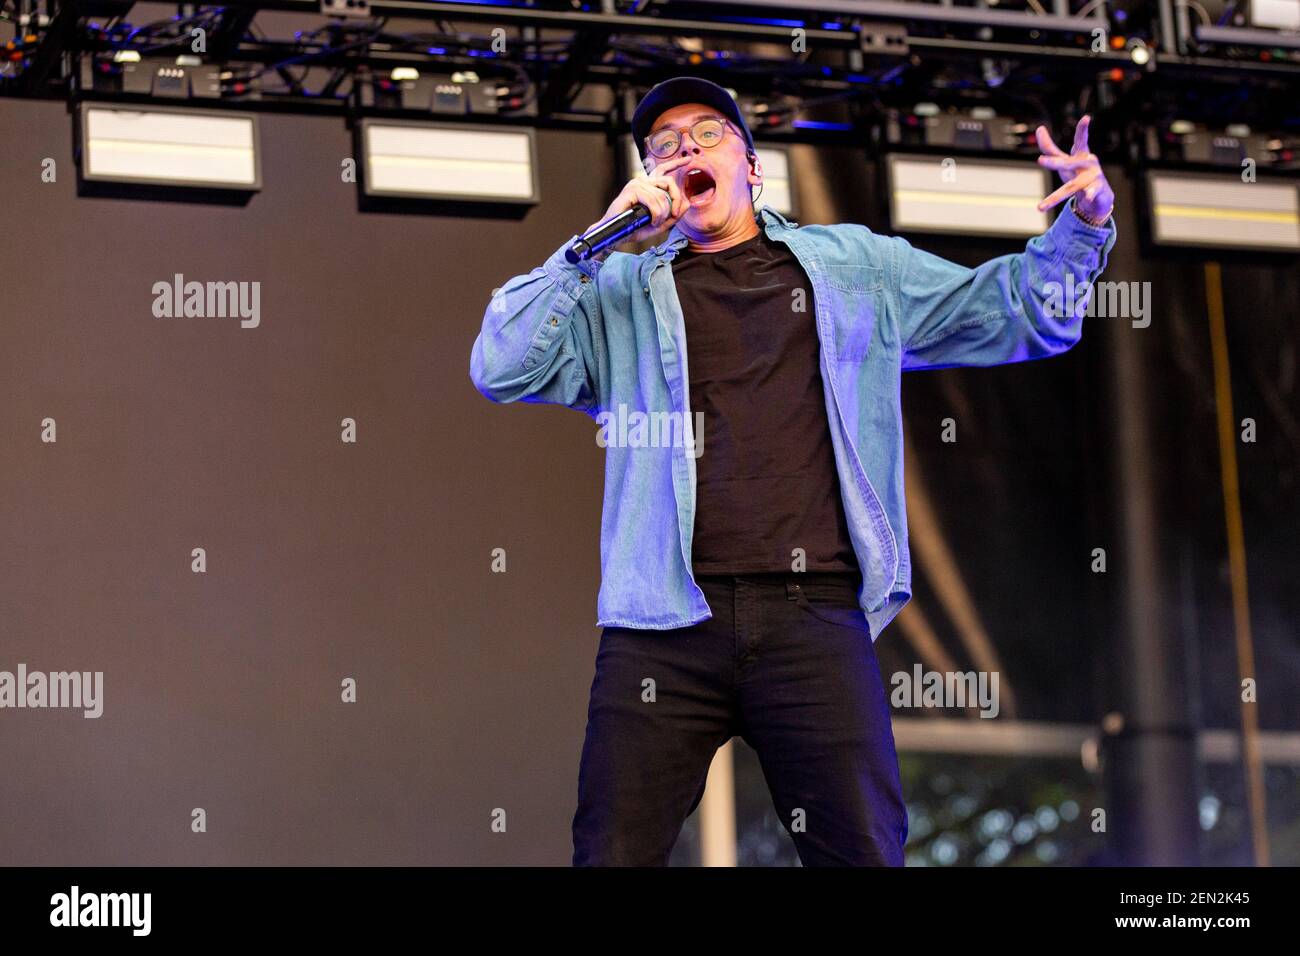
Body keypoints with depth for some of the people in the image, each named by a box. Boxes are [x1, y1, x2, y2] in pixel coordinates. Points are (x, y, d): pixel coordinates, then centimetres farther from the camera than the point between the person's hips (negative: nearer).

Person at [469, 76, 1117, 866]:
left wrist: (1084, 223, 5)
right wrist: (601, 238, 1)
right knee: (615, 854, -4)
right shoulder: (621, 293, 18)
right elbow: (500, 369, 5)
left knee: (864, 852, -4)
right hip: (668, 627, 0)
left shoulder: (856, 266, 21)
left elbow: (1014, 311, 22)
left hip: (816, 619, 0)